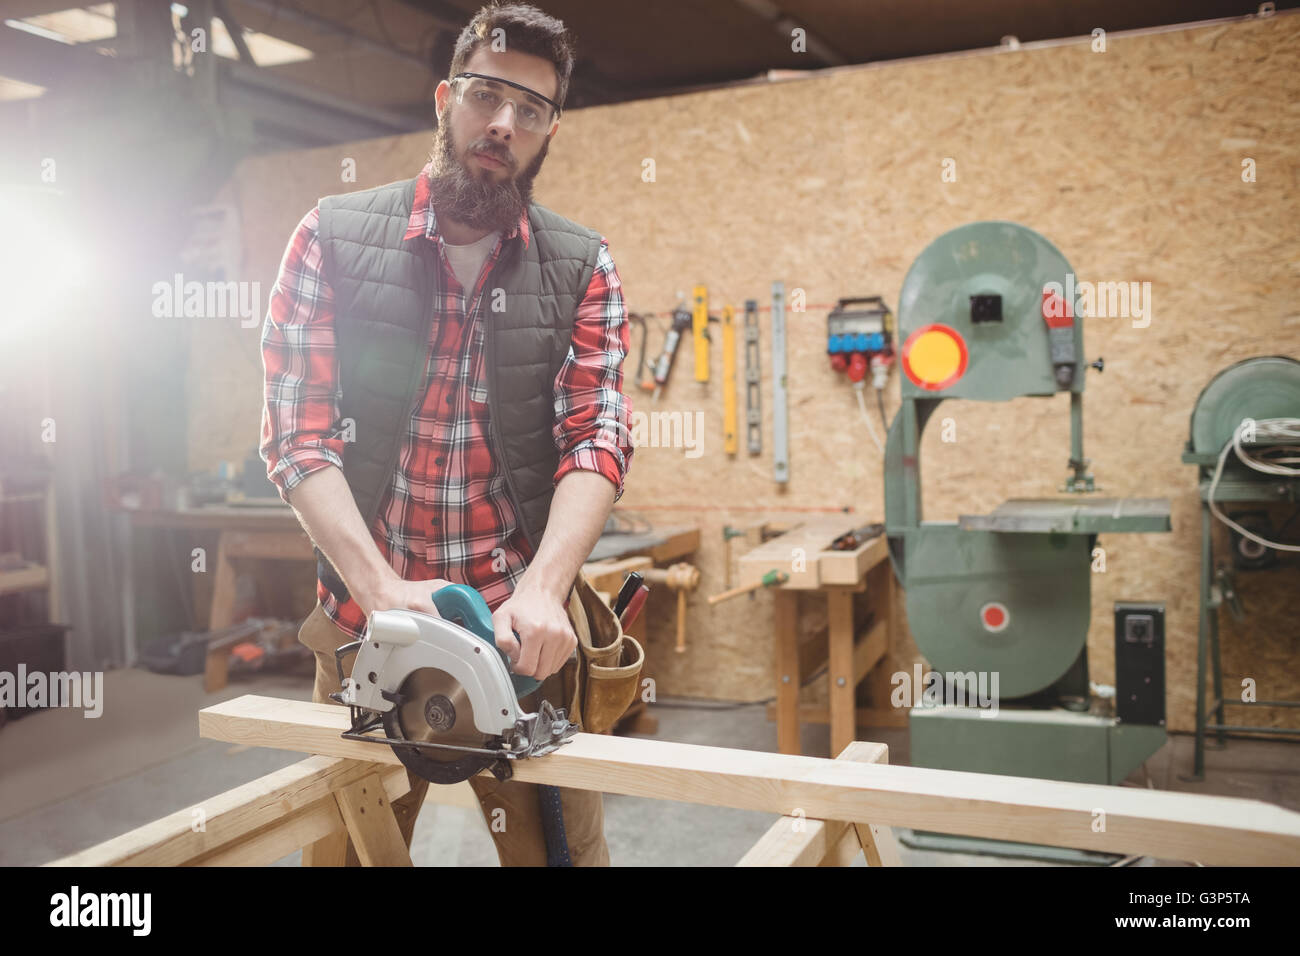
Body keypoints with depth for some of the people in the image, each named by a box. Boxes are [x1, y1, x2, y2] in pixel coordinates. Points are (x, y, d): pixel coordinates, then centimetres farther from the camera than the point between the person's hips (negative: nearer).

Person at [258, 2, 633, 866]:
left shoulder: (583, 268, 1)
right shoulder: (333, 240, -1)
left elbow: (596, 439, -7)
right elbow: (298, 432, -7)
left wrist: (543, 589, -25)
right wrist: (382, 587, -21)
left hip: (519, 630, 0)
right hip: (362, 620, 1)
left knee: (561, 843, 8)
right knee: (343, 843, 16)